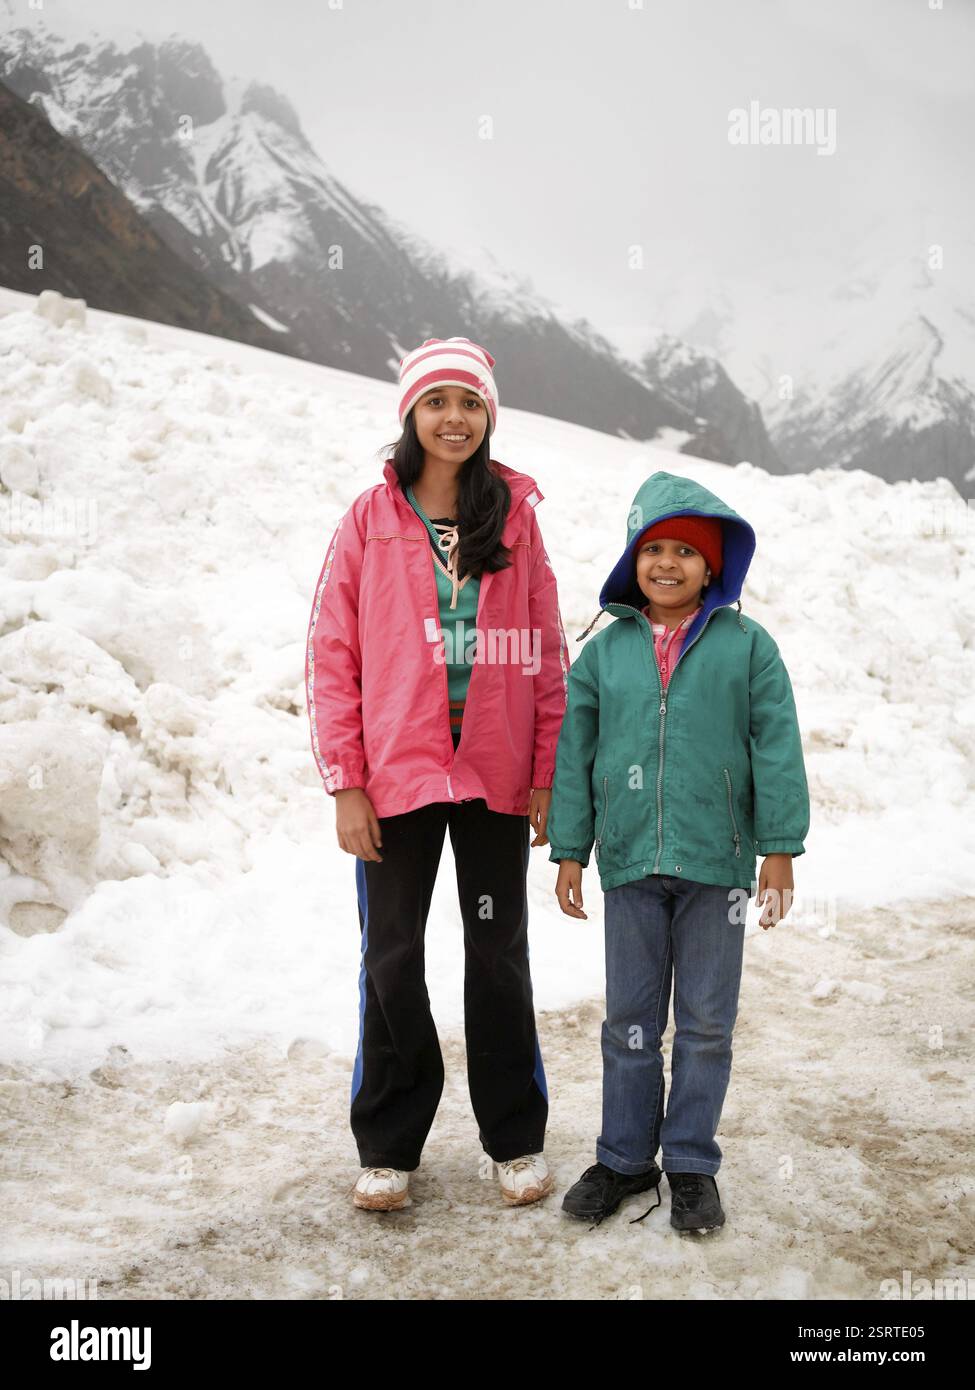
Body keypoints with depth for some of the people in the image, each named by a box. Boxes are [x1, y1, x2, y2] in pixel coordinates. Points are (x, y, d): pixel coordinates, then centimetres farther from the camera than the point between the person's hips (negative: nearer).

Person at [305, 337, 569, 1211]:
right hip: (395, 773, -1)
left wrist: (548, 774, 0)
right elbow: (332, 654, -2)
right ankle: (389, 1146, 23)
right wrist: (346, 782, -7)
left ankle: (517, 1138, 25)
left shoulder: (515, 517, 4)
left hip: (496, 775, 1)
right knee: (393, 956, 8)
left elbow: (547, 654, 5)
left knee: (500, 952, 11)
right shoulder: (372, 519, 0)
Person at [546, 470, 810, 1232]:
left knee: (707, 1021, 9)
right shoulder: (605, 648, 4)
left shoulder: (746, 644, -1)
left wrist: (780, 849, -4)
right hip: (630, 861, 2)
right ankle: (625, 1157, 26)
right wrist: (569, 851, 4)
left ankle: (692, 1163, 24)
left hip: (717, 862, -1)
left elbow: (777, 749, -1)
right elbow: (575, 753, 6)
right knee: (630, 1019, 11)